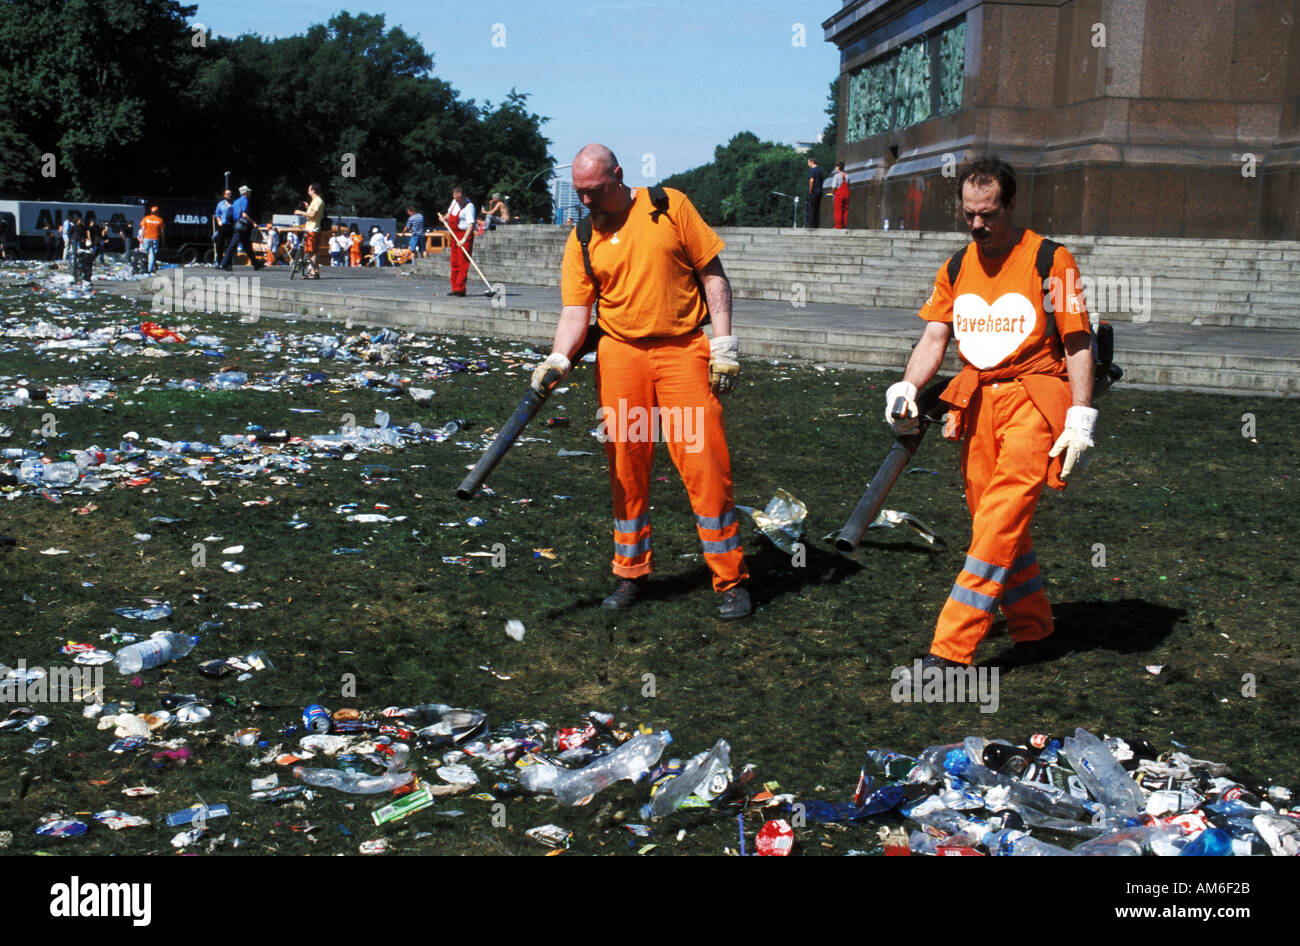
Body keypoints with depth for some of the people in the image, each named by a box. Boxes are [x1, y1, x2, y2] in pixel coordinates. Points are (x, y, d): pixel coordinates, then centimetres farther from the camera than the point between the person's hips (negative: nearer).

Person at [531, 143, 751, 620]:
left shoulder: (670, 206, -1)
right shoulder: (582, 240, 6)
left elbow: (712, 274, 1)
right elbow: (575, 311, 1)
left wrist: (724, 344, -5)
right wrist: (558, 358, -18)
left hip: (684, 350, -3)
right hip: (620, 355, 3)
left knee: (705, 463, -6)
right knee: (626, 466, 5)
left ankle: (731, 580, 4)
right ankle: (631, 573, 21)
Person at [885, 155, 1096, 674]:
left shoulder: (1051, 261, -3)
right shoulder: (956, 269, 12)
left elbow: (1078, 344, -4)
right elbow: (934, 338, 8)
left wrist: (1080, 420, -11)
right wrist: (907, 388, -12)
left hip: (1033, 399, -6)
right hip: (977, 400, 6)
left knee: (1001, 519, -14)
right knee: (992, 522, 7)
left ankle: (951, 649, -17)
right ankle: (1032, 629, 25)